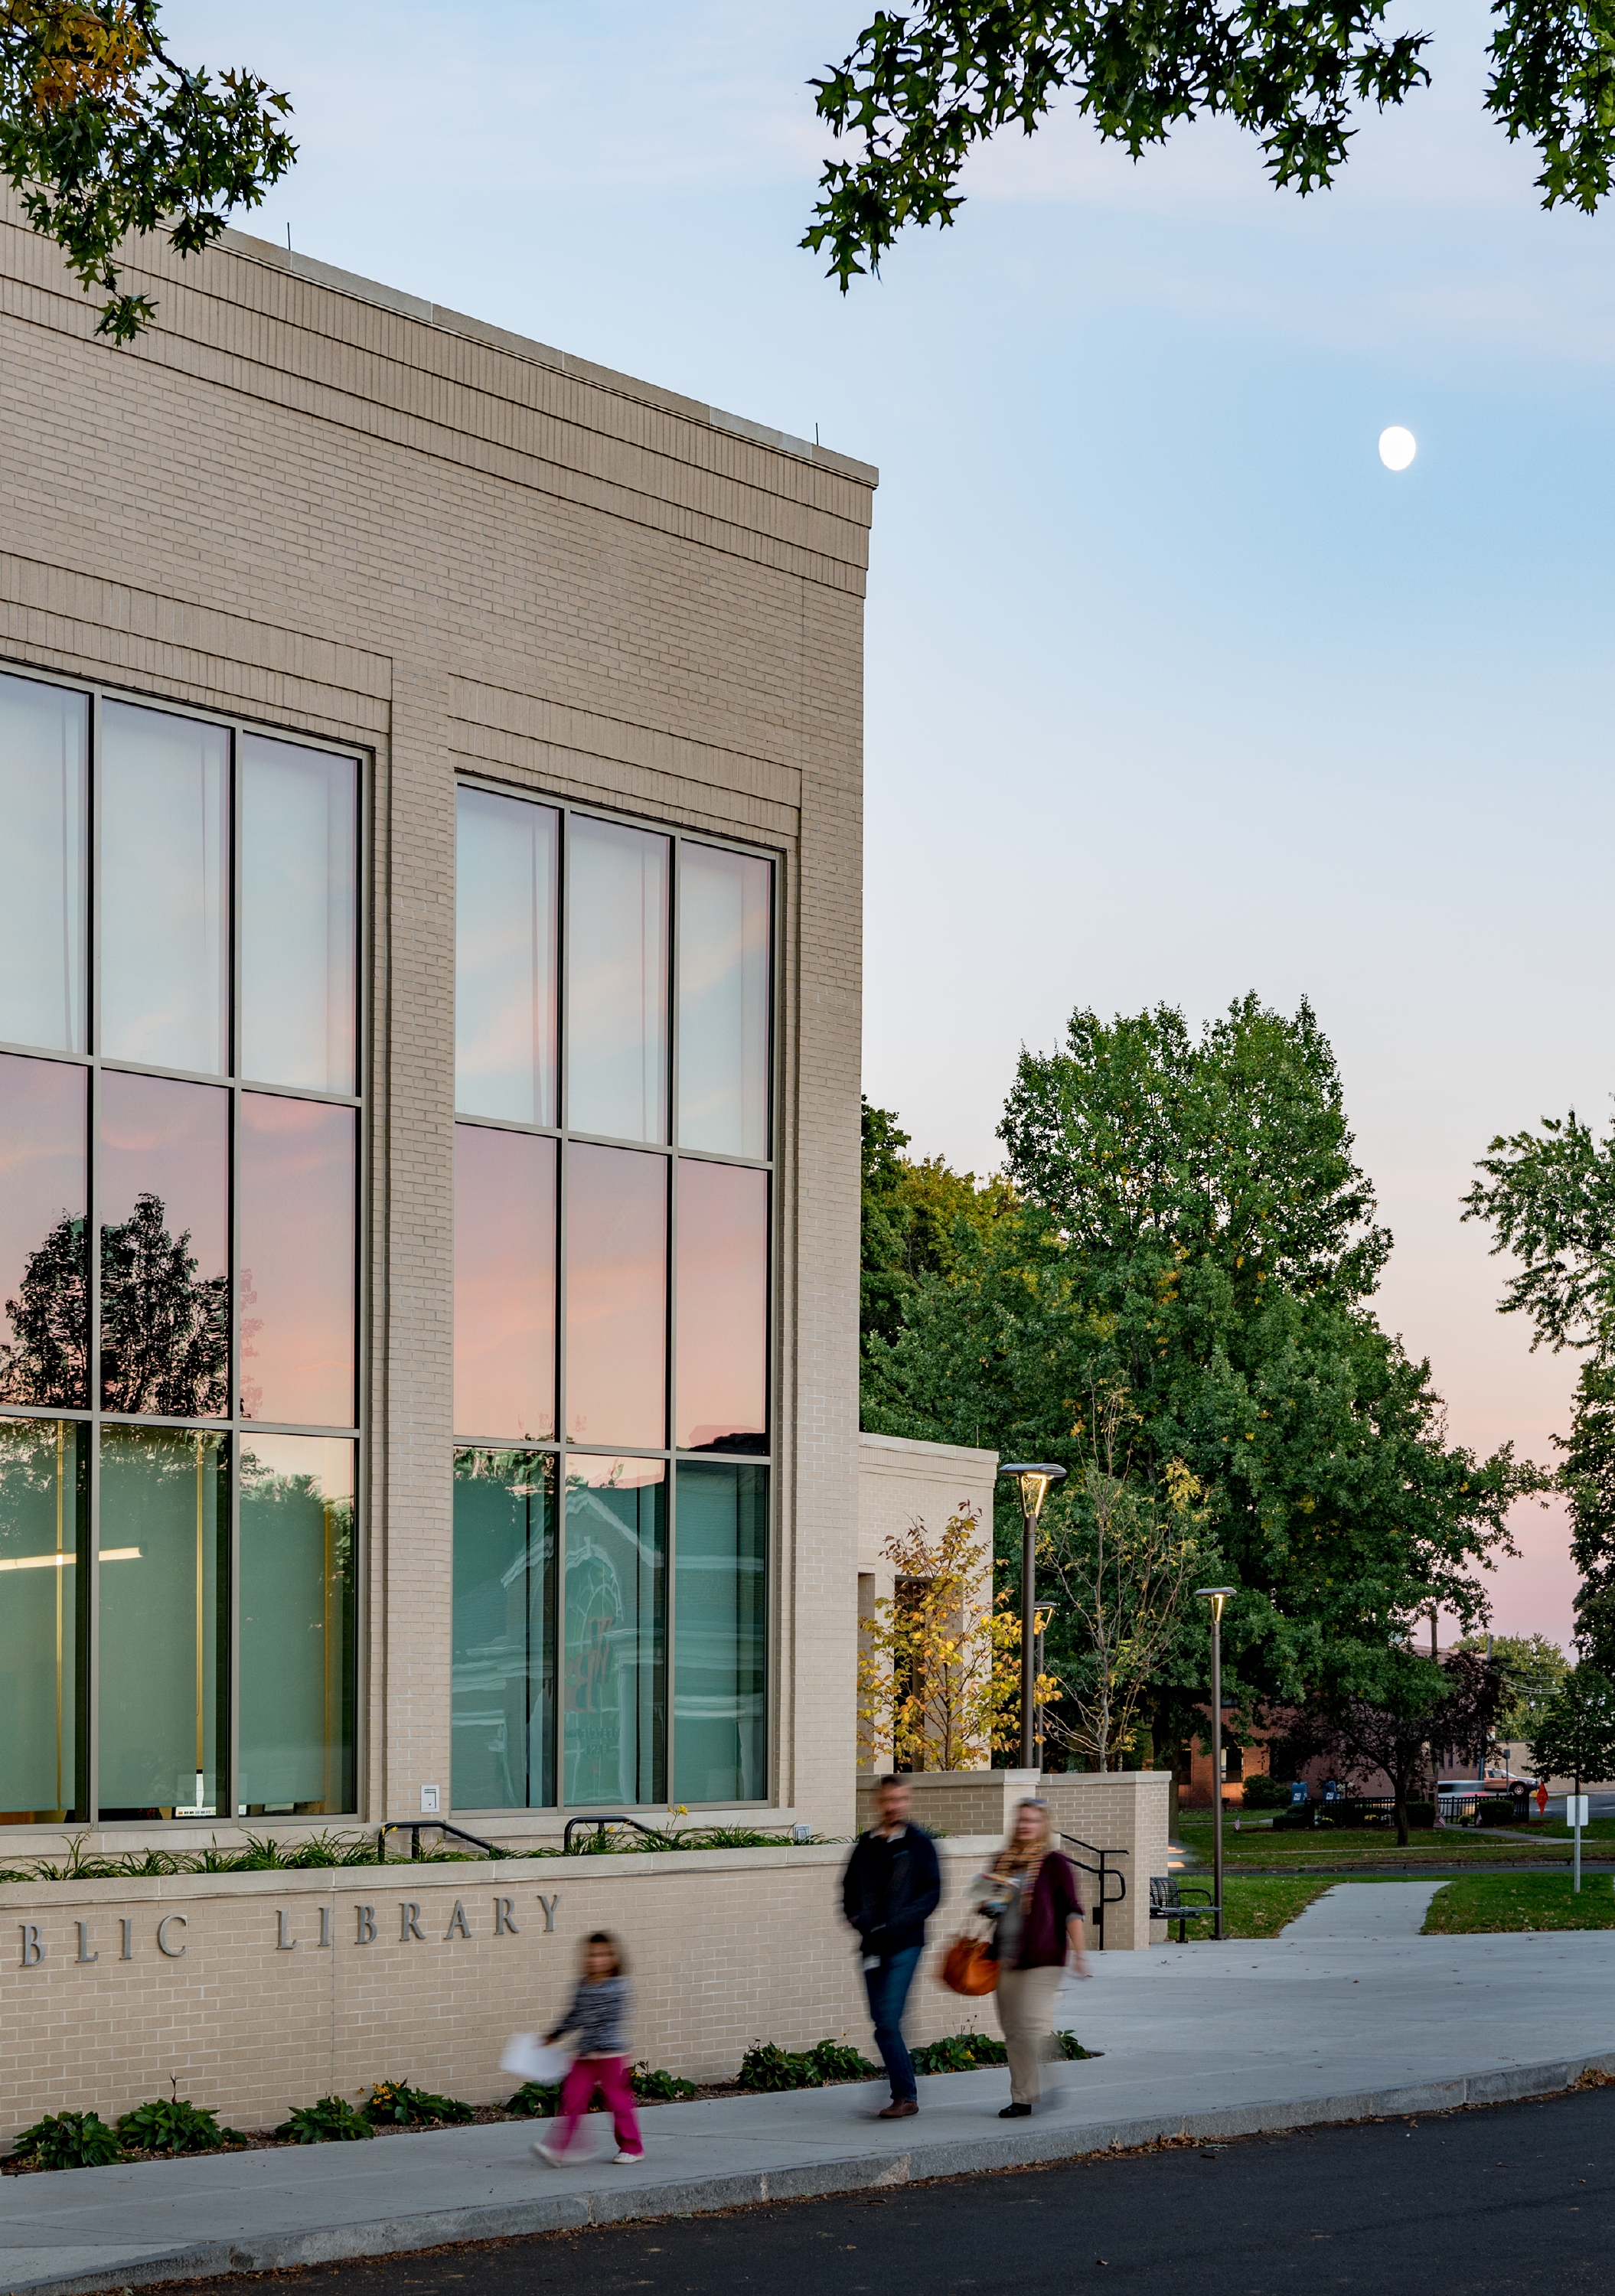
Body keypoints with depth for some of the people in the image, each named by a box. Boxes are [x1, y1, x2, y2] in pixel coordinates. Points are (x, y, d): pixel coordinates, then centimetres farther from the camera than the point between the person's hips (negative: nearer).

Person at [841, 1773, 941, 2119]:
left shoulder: (919, 1843, 0)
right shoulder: (866, 1845, 12)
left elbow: (931, 1892, -5)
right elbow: (850, 1889, 18)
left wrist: (898, 1923, -16)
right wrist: (858, 1918, -3)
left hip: (904, 1945, -5)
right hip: (873, 1945, 5)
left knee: (888, 2021, -14)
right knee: (882, 2023, 6)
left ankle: (905, 2097, -8)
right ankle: (905, 2094, 14)